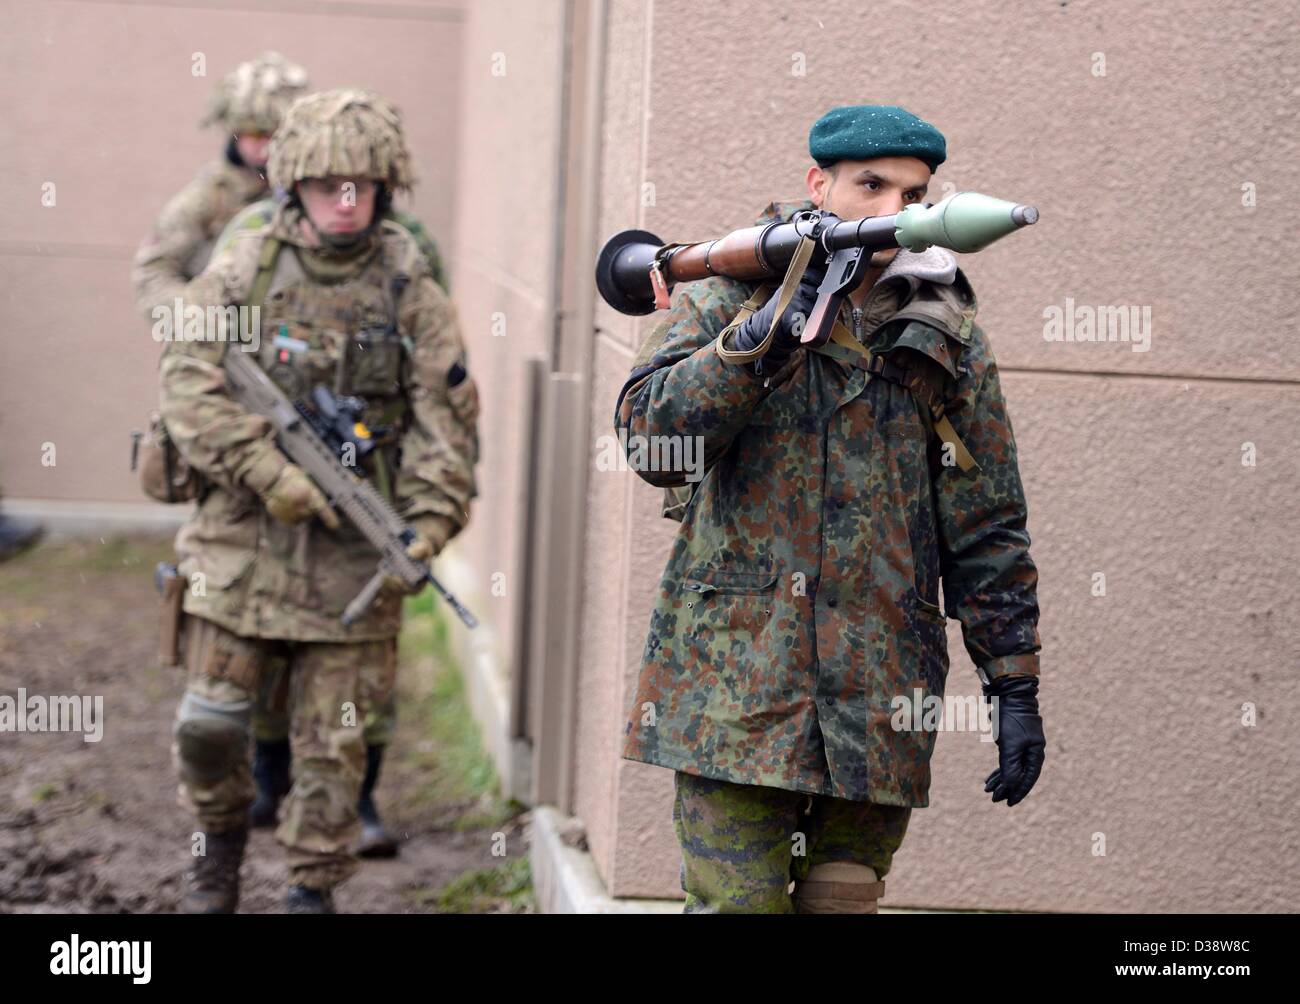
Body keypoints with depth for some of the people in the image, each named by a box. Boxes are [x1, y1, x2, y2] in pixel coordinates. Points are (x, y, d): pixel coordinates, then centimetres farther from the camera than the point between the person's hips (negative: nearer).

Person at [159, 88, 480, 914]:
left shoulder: (410, 291, 0)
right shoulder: (244, 270, -1)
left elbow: (447, 420, -1)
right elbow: (191, 381, -8)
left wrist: (430, 523, -13)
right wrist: (269, 474, -18)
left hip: (355, 552, 0)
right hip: (244, 536, 0)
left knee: (334, 736, 4)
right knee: (210, 717, 3)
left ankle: (315, 887, 18)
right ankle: (221, 838, 30)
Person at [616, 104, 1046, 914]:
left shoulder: (948, 341, 8)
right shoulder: (727, 299, 5)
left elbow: (988, 533, 9)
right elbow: (649, 439, -9)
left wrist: (1016, 686, 5)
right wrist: (763, 332, -18)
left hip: (876, 697, 2)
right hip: (735, 682, -2)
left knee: (845, 898, 6)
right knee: (736, 899, -7)